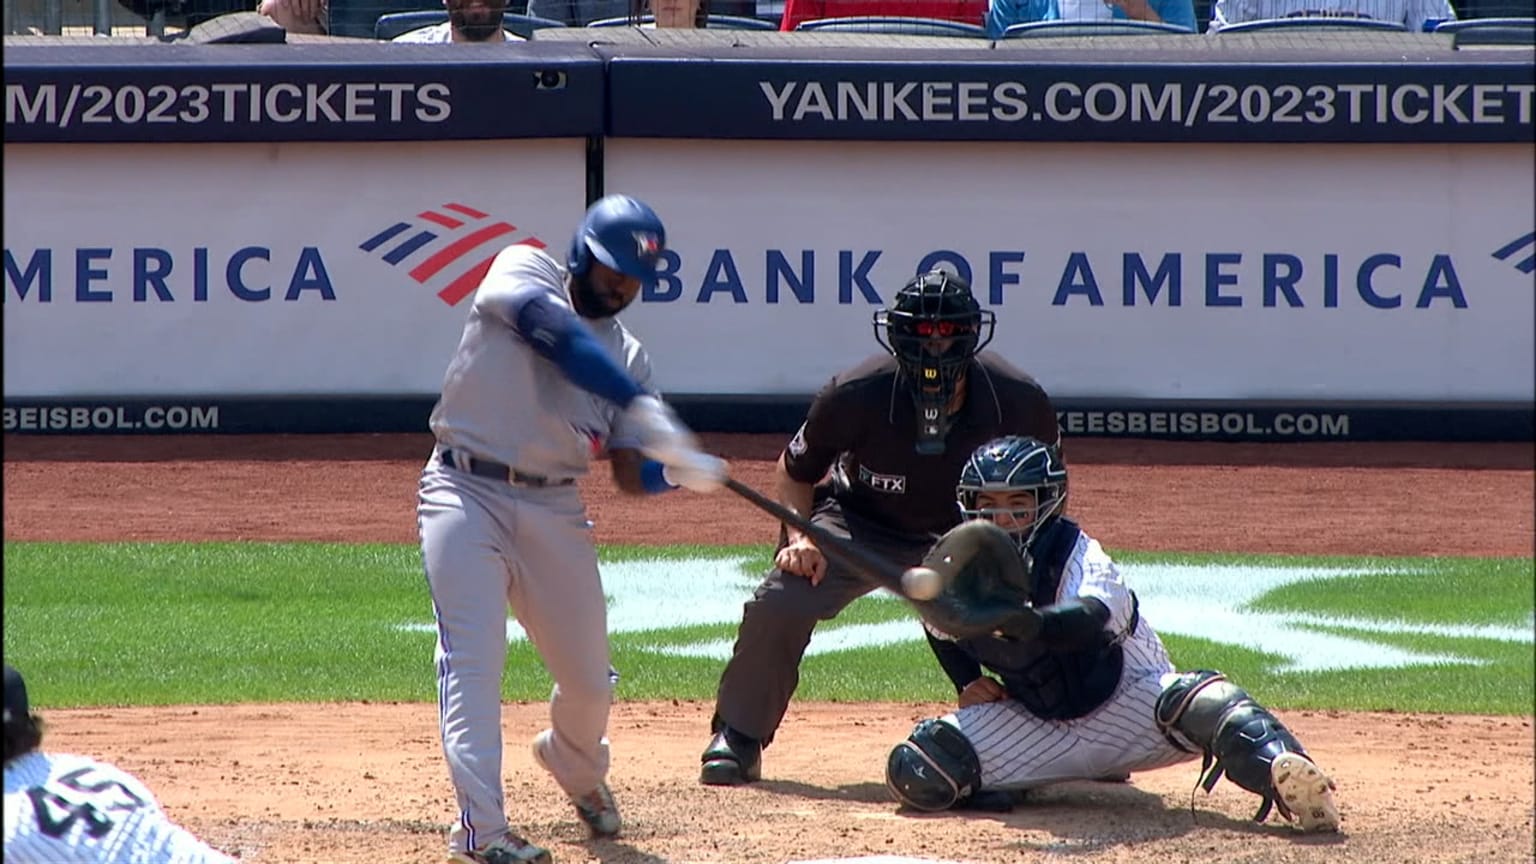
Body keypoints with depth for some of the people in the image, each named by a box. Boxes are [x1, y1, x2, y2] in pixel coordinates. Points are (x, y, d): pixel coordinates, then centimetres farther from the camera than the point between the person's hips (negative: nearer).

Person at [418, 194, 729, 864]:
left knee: (589, 678, 10)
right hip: (467, 493, -5)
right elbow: (559, 335, -24)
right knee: (473, 657, -18)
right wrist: (641, 406, -35)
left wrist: (679, 471, -19)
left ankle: (576, 764, 43)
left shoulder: (626, 354, 11)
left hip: (553, 509, 5)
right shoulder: (522, 272, -3)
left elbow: (630, 475, 5)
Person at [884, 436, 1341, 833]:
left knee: (1196, 702, -39)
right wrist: (969, 684, 1)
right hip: (1040, 728, 5)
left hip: (1125, 709, -5)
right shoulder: (952, 566, -9)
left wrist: (1029, 624, -70)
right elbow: (943, 631, 17)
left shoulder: (1079, 556, -24)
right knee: (915, 773, -13)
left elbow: (1092, 618, -50)